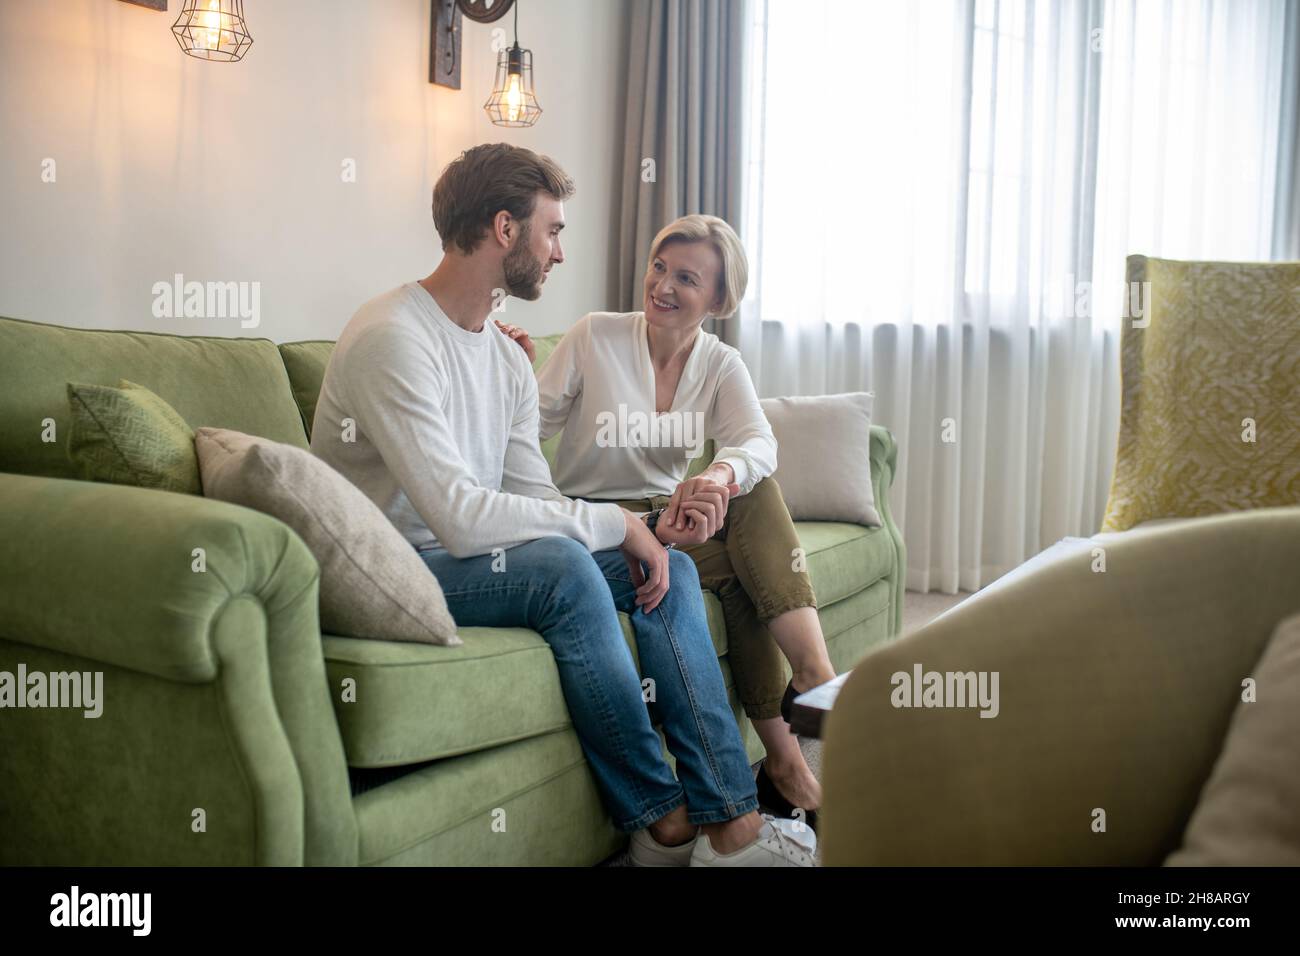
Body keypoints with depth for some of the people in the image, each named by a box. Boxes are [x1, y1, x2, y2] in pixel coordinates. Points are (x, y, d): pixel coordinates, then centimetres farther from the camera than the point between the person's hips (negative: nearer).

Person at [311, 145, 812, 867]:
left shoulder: (506, 356, 11)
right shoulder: (394, 338, -20)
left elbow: (532, 498, 6)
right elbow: (461, 518, -30)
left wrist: (630, 536, -13)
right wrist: (613, 522, -21)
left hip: (468, 557, 9)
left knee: (670, 566, -5)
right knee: (563, 566, -33)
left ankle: (730, 824, -11)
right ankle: (661, 820, -15)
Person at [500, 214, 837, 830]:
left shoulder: (720, 365, 2)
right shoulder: (596, 336, -6)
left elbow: (759, 442, -18)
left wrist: (718, 474, -41)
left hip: (666, 513, 4)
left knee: (758, 493, -26)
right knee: (737, 566, -26)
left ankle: (816, 679, -32)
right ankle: (784, 761, -22)